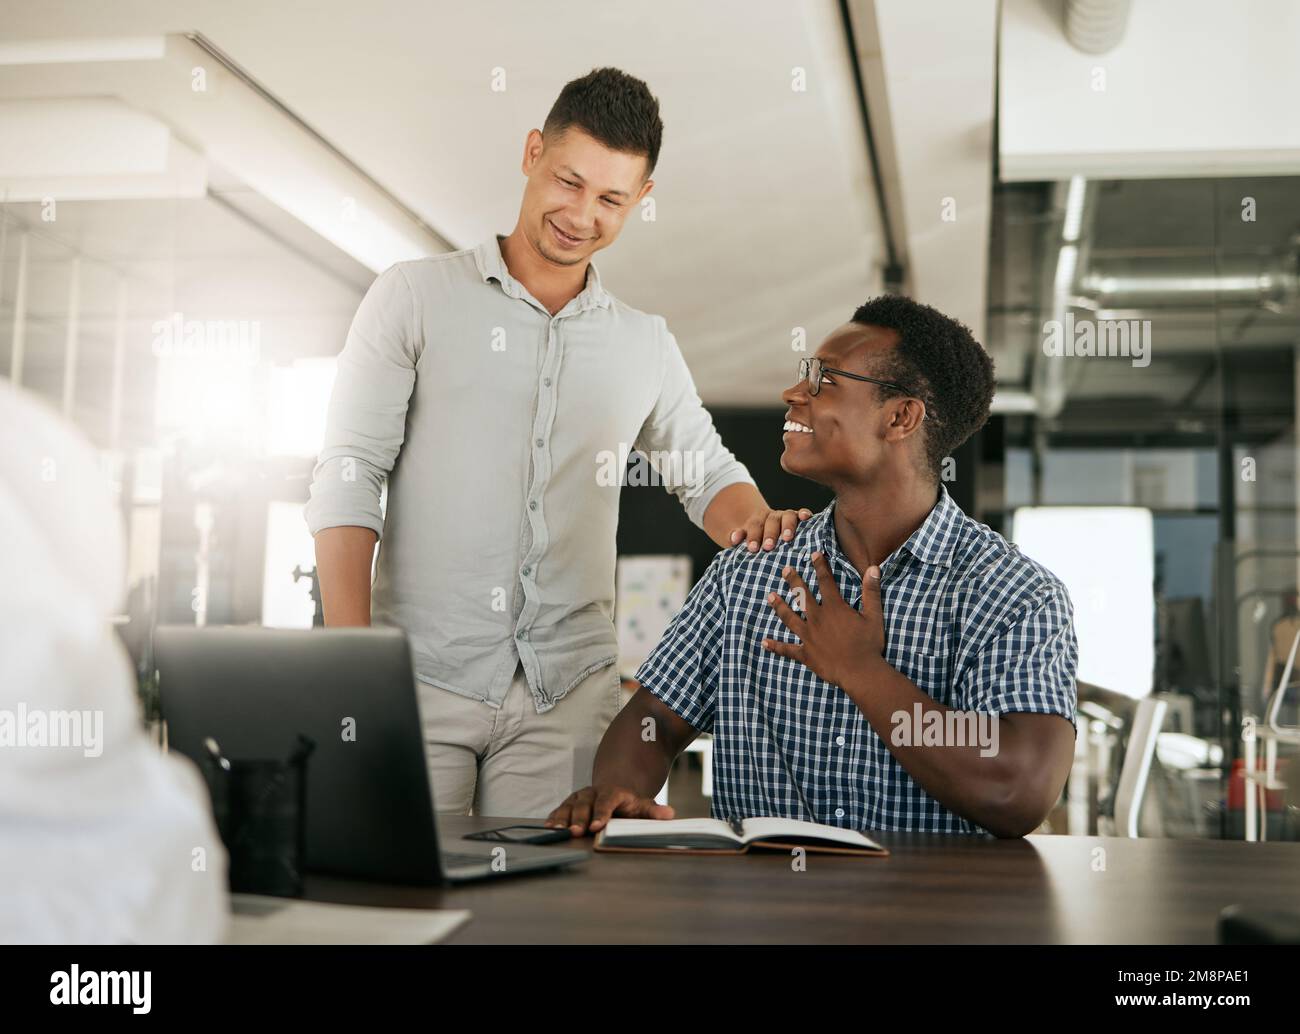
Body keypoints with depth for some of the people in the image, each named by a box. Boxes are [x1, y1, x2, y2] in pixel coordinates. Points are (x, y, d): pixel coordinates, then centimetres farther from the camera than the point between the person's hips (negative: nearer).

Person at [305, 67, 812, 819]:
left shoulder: (646, 347, 13)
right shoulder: (414, 297, 4)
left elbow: (708, 475, 22)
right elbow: (348, 480, -1)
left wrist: (756, 520, -3)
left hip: (567, 695, 2)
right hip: (419, 674, -2)